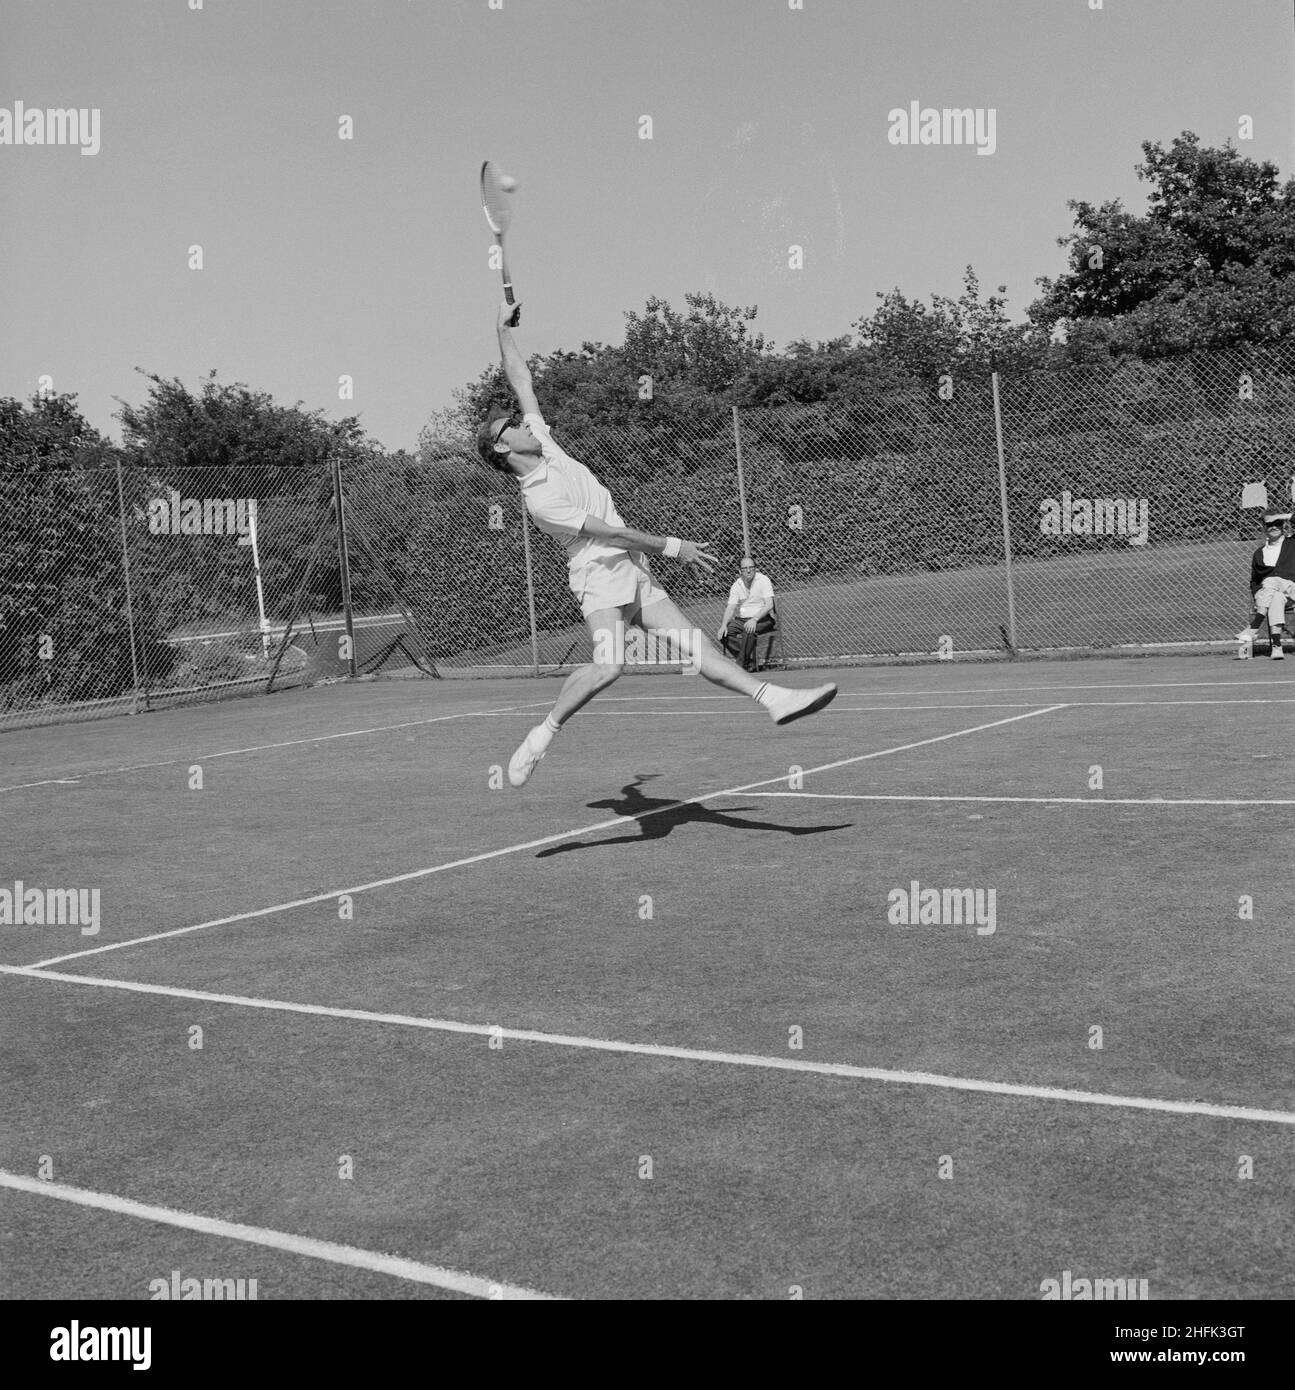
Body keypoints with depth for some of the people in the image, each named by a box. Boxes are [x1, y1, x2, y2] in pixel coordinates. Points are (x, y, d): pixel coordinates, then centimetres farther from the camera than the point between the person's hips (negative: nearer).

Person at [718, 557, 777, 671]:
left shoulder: (763, 580, -7)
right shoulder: (736, 585, 7)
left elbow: (769, 605, -17)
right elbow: (730, 608, 1)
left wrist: (754, 619, -31)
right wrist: (724, 625, -18)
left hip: (762, 619, -5)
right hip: (741, 619, 5)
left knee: (748, 631, -37)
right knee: (721, 634, -20)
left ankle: (741, 665, -26)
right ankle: (750, 660, -20)